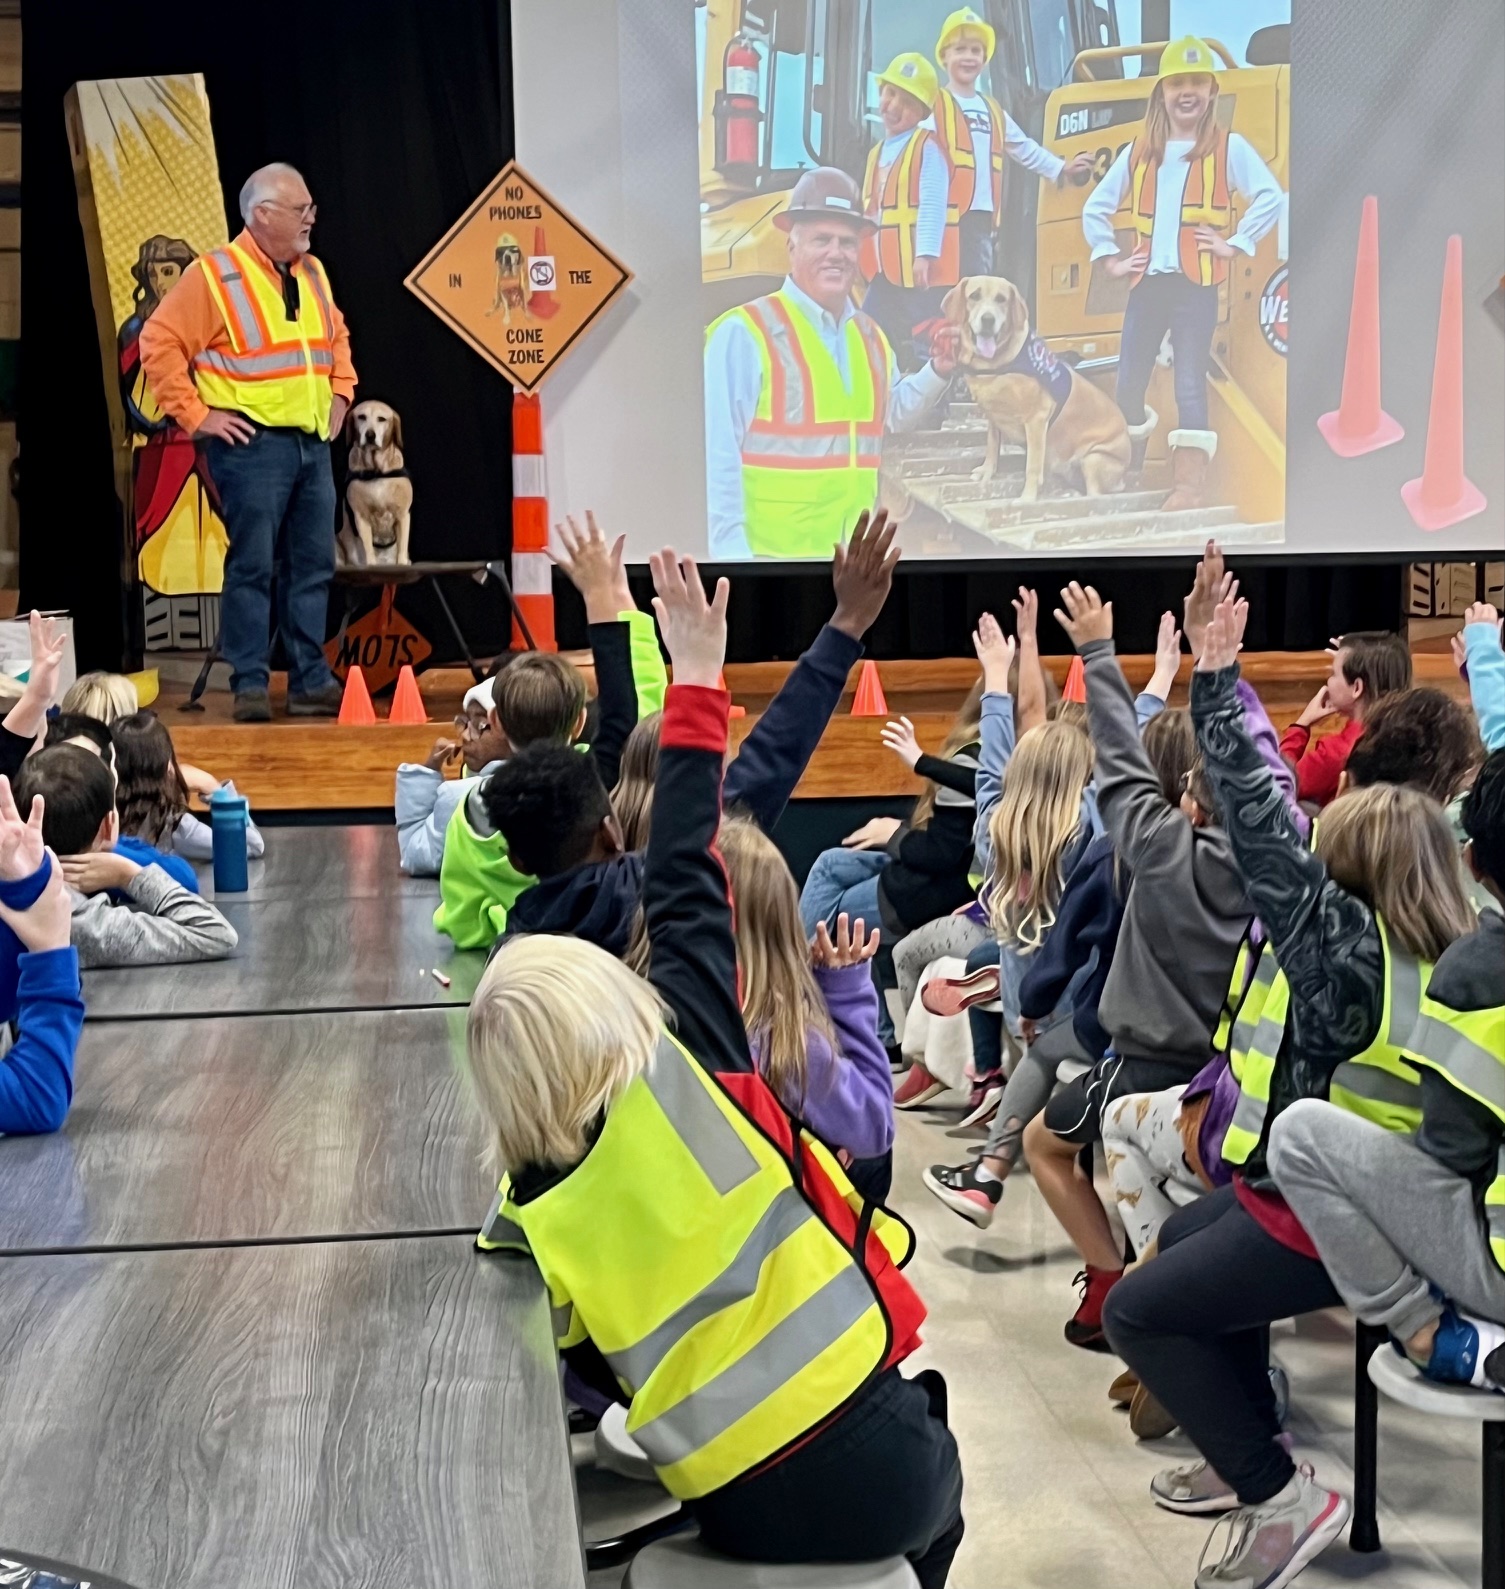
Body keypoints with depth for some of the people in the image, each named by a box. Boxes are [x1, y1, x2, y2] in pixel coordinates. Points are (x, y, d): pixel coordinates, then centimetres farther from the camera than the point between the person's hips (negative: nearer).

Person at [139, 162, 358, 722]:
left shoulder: (312, 274, 14)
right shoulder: (213, 276, -8)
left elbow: (337, 337, 29)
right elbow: (159, 344, -11)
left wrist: (340, 393, 16)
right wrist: (197, 415, -12)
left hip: (313, 442, 7)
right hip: (252, 444, -7)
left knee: (313, 566, 7)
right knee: (252, 565, -5)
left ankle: (311, 681, 13)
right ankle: (249, 685, 1)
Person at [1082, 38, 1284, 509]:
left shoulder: (1229, 148, 3)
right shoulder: (1139, 152, 15)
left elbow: (1272, 198, -8)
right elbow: (1095, 208, 20)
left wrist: (1235, 244, -10)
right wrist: (1110, 259, 12)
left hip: (1195, 285, -4)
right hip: (1146, 282, 4)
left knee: (1190, 384, -11)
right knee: (1128, 385, 5)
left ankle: (1190, 484, -11)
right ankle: (1127, 468, 28)